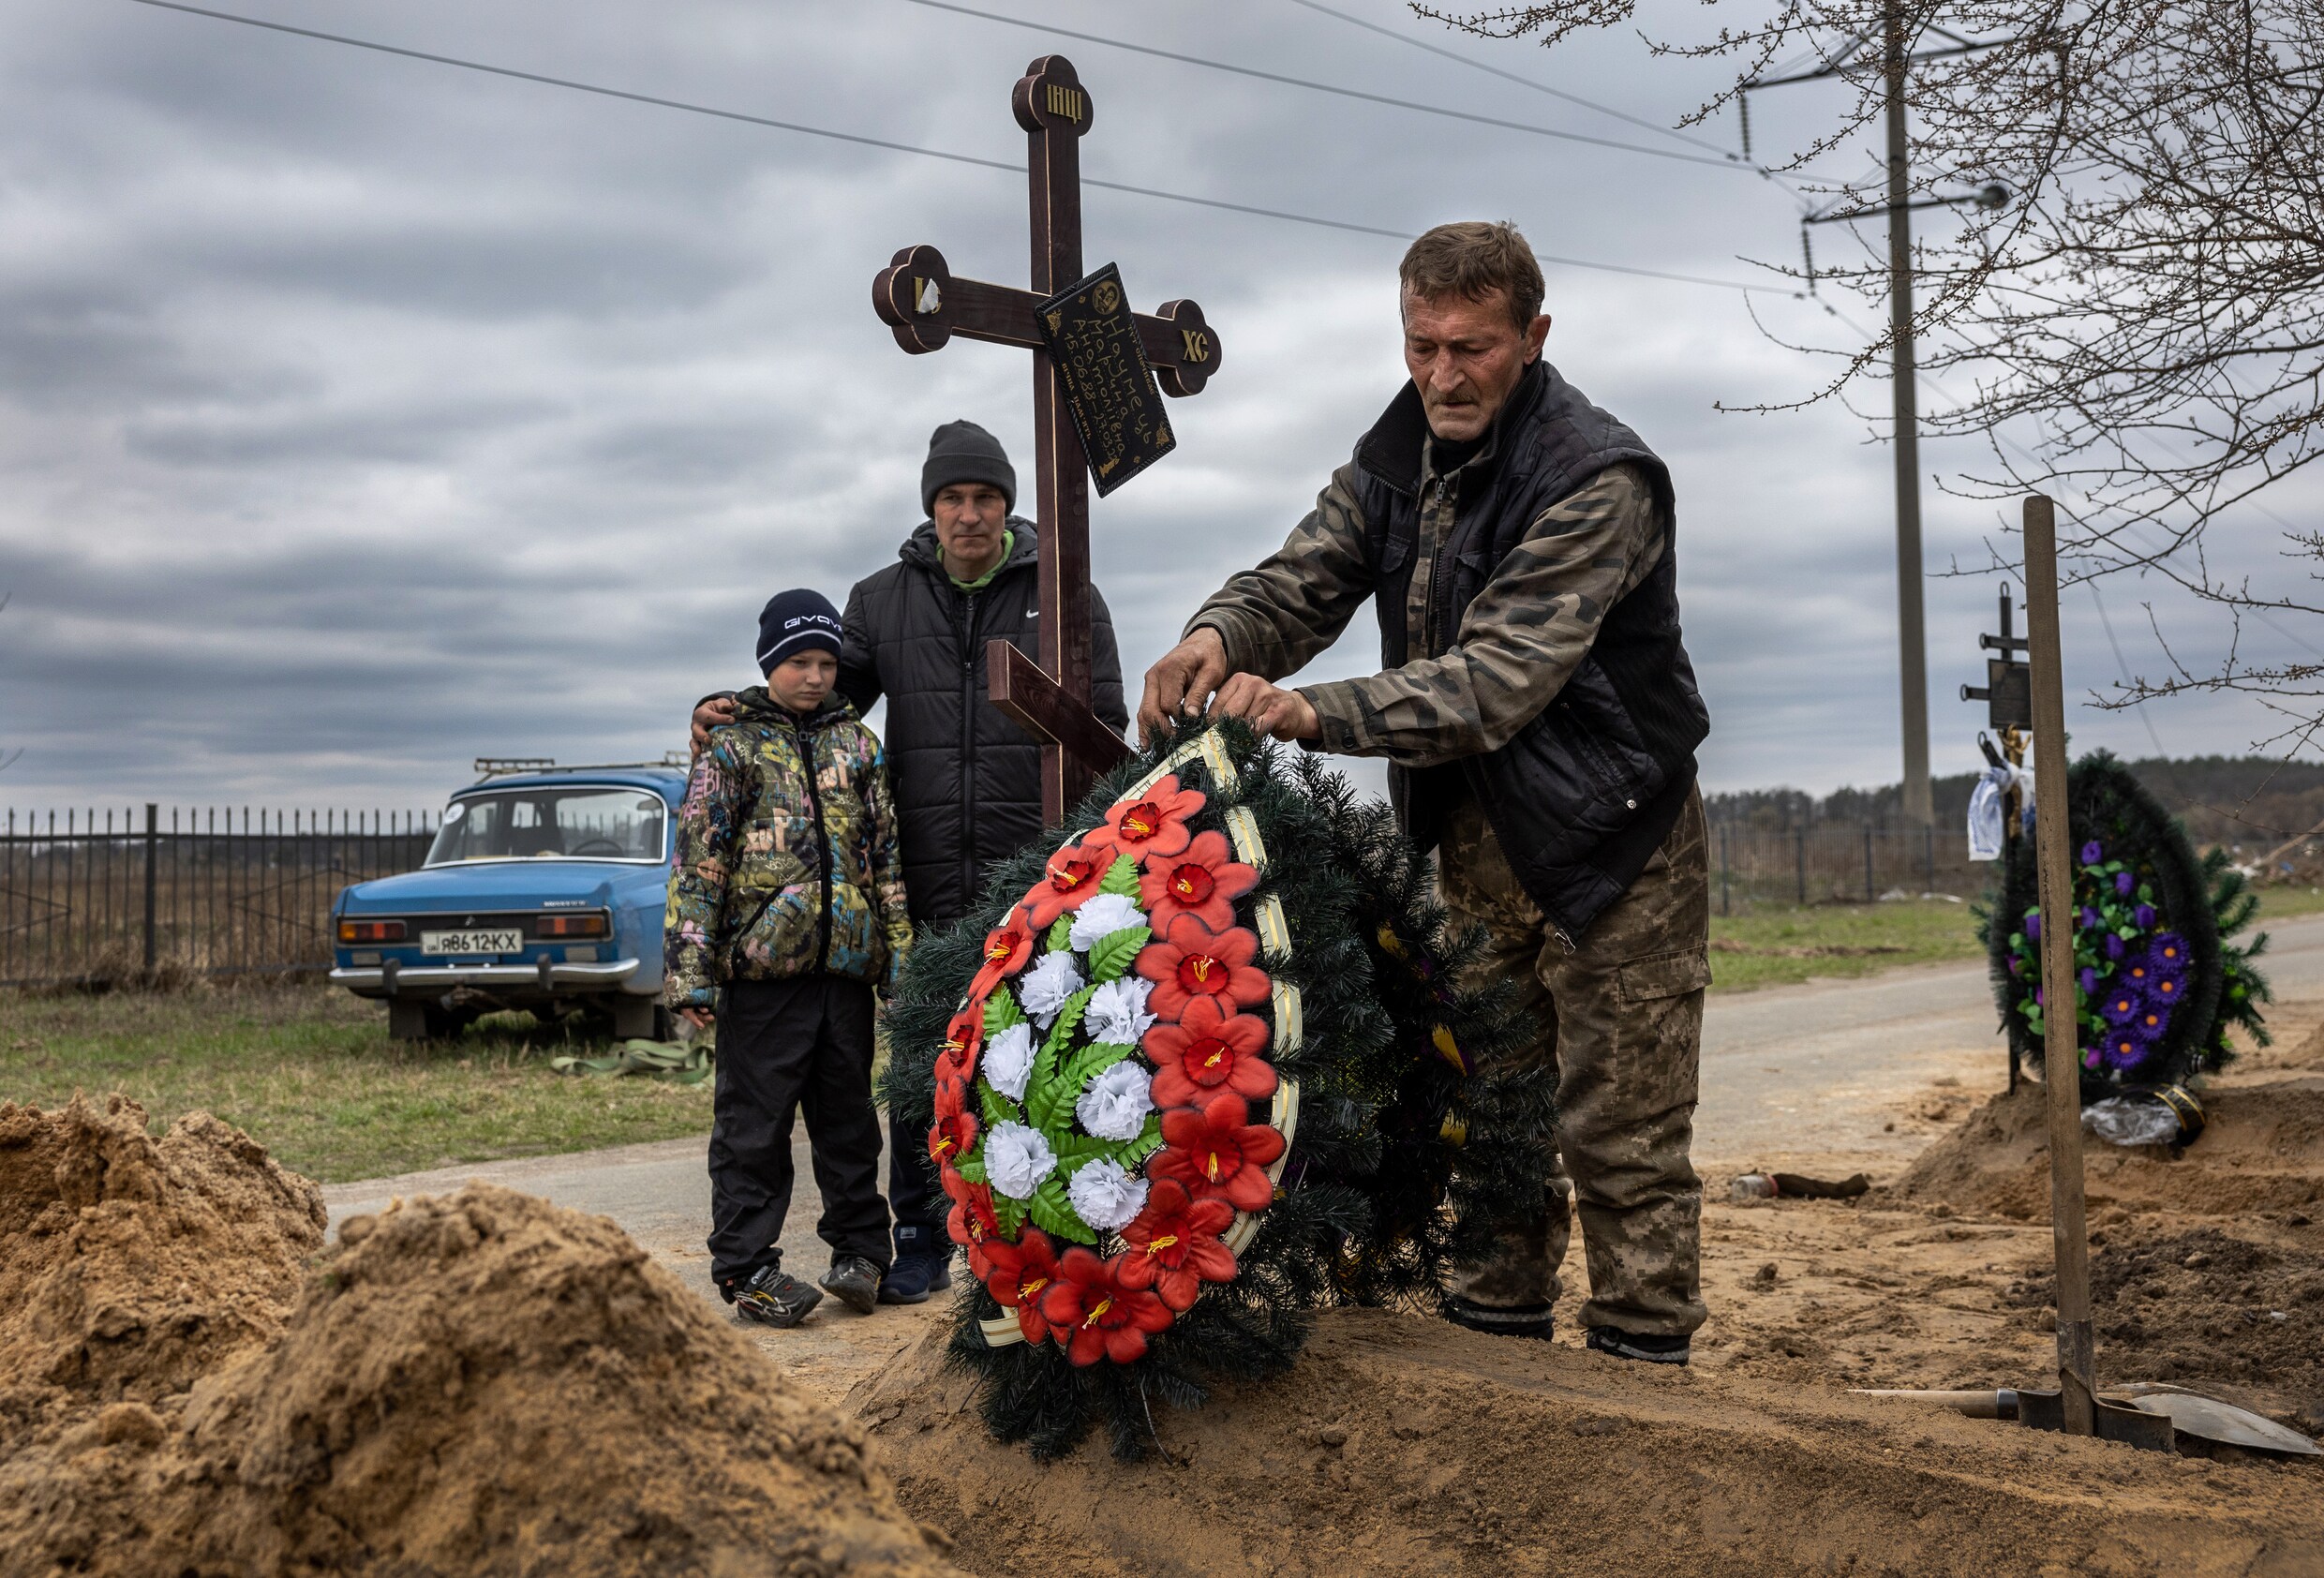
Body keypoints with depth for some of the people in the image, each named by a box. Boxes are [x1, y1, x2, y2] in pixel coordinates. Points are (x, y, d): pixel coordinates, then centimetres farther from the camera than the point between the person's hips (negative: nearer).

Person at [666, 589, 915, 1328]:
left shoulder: (856, 743, 13)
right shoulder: (732, 747, 0)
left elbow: (886, 852, 15)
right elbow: (697, 863, -4)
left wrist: (899, 953, 10)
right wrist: (691, 973, -9)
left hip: (846, 961, 4)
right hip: (764, 963, -4)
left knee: (849, 1113, 12)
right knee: (754, 1121, 1)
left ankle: (859, 1250, 22)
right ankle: (745, 1266, 8)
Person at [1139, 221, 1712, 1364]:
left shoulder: (1599, 483, -23)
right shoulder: (1401, 451, 2)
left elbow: (1498, 679, -32)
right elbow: (1305, 576, -4)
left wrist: (1314, 713, -42)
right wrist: (1219, 636, -28)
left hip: (1609, 833, -7)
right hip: (1474, 829, 7)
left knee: (1620, 1129, -1)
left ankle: (1641, 1360, 10)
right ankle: (1497, 1317, 31)